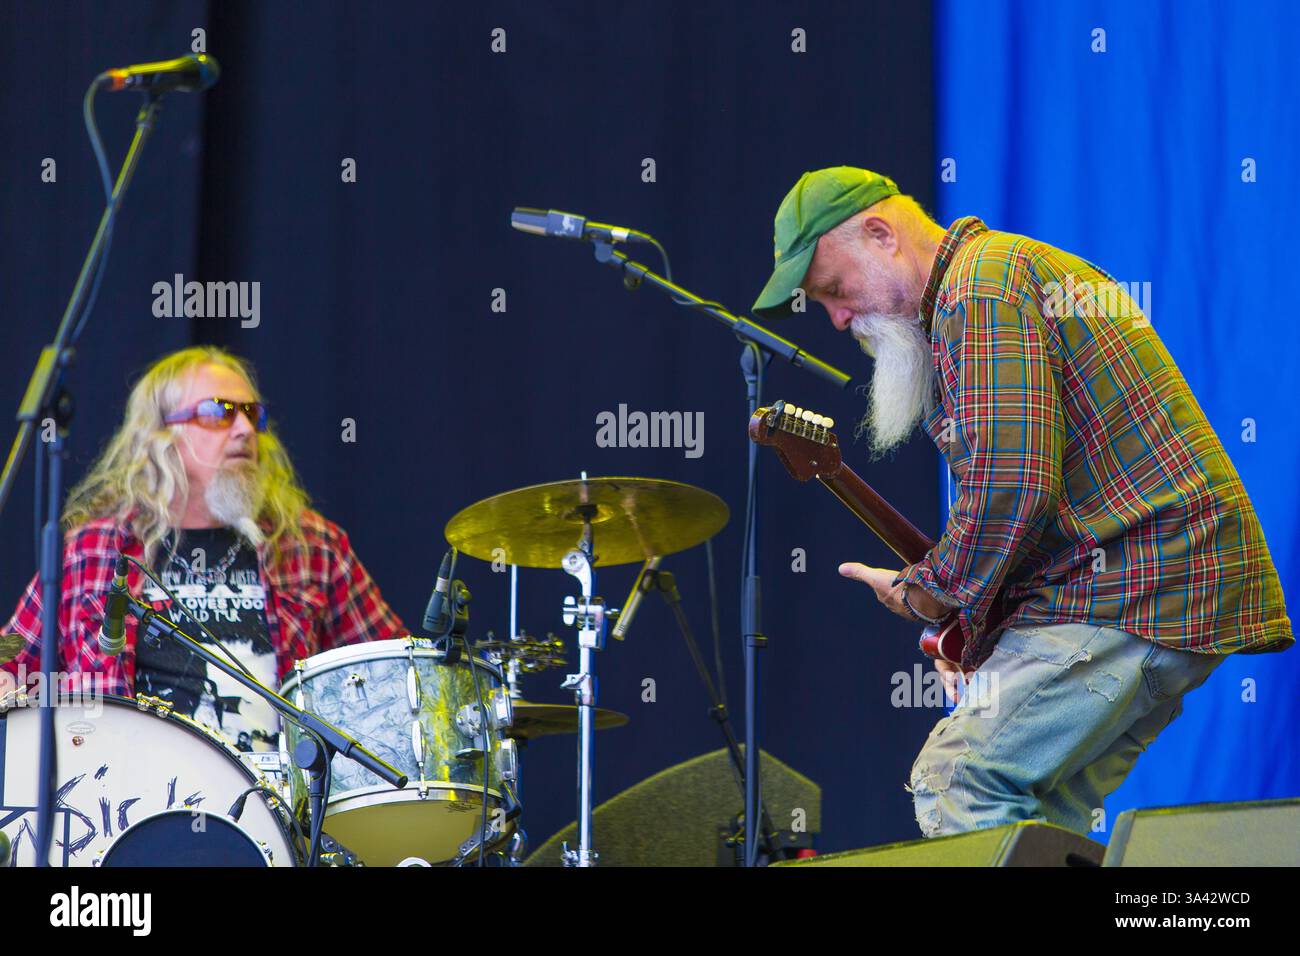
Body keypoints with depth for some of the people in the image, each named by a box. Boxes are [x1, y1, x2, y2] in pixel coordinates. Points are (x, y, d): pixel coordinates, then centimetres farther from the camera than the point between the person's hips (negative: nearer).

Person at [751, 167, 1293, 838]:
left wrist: (927, 594, -5)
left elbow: (1010, 482, -21)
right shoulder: (1037, 265, 24)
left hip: (1137, 582, -11)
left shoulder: (980, 283, -10)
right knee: (1040, 816, 11)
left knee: (957, 783, -16)